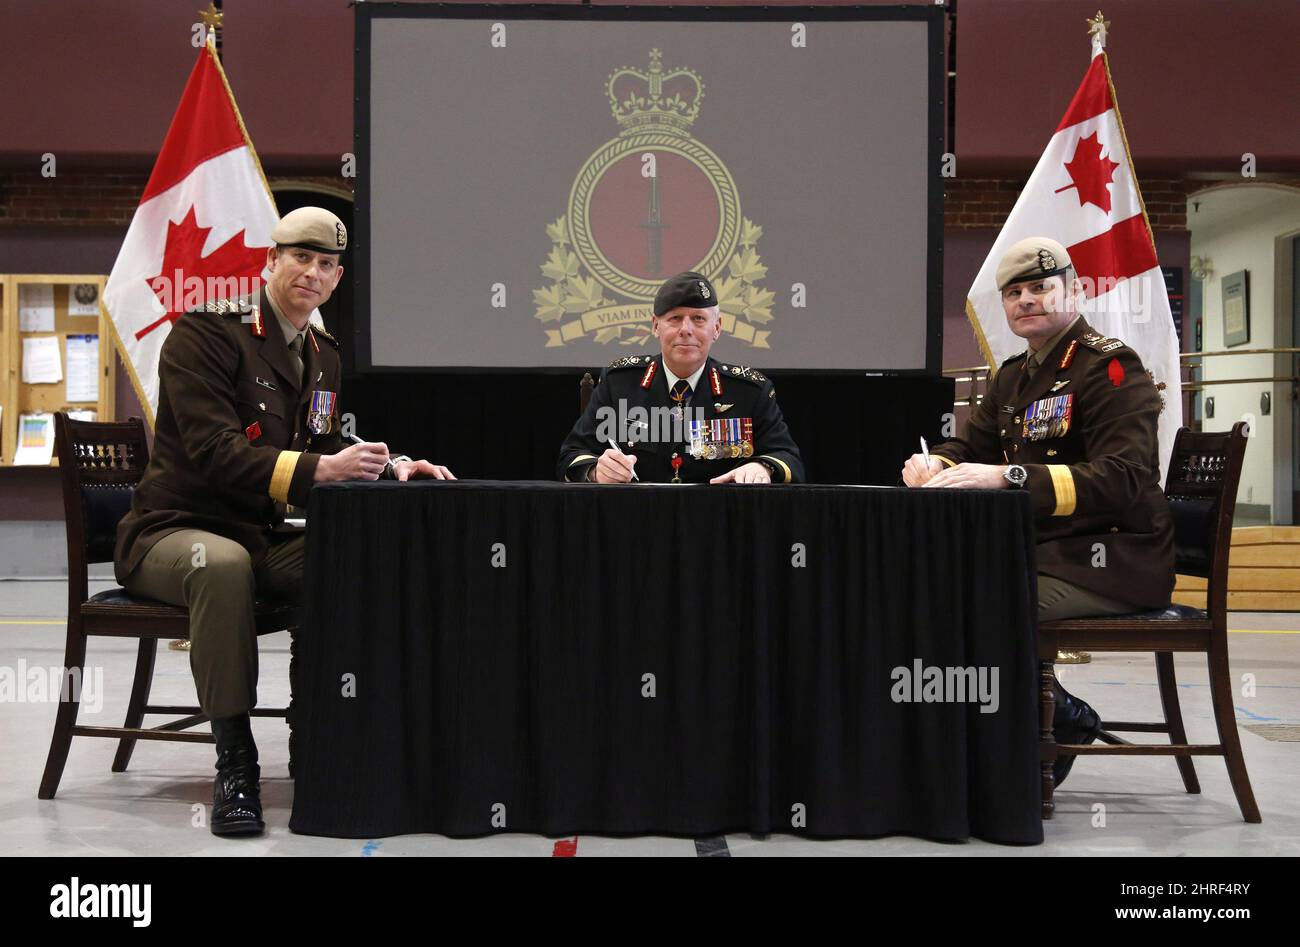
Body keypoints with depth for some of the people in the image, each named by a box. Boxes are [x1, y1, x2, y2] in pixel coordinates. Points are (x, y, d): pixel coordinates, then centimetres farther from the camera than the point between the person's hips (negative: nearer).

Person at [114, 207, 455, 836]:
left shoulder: (324, 358, 13)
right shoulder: (205, 335, -12)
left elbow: (327, 449, 18)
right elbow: (214, 452, -23)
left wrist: (389, 467, -2)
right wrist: (318, 469, -33)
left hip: (265, 540, 6)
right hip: (174, 530, -6)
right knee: (224, 563, -41)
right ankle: (234, 763, -30)